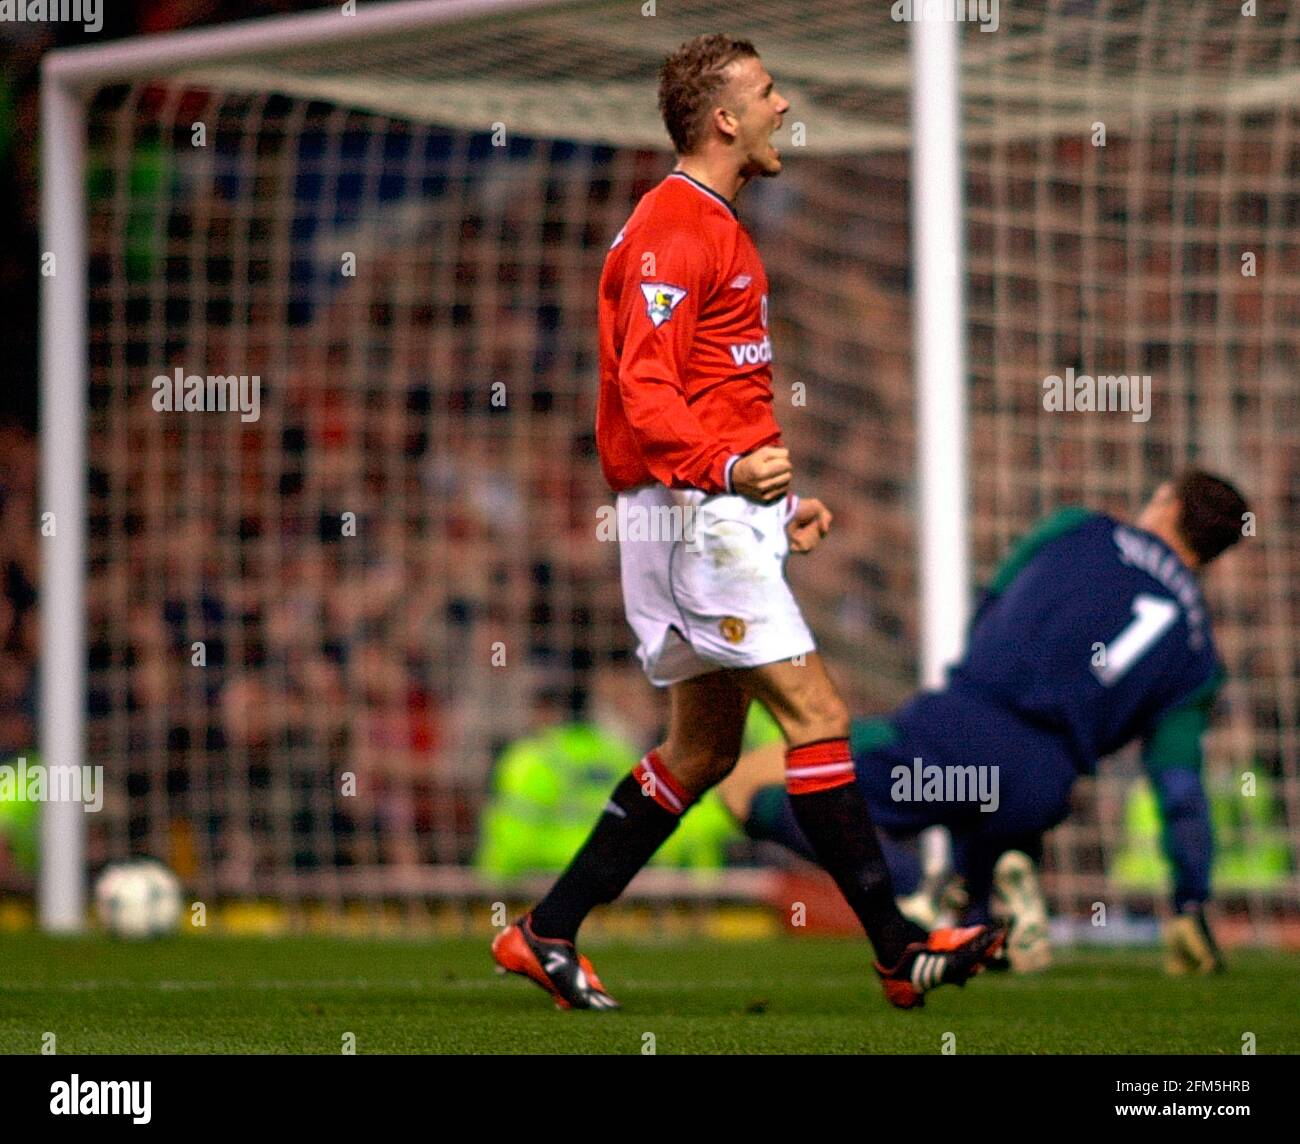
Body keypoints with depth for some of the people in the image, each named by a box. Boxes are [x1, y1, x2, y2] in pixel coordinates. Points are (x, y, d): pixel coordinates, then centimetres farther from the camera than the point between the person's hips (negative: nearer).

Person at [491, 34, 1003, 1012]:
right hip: (694, 516, -11)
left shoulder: (711, 227, 21)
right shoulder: (674, 231, -12)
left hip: (721, 509, 11)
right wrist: (729, 467, -36)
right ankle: (899, 950, -10)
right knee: (816, 717, -11)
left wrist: (779, 501, 26)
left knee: (705, 747, 12)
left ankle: (547, 933, 14)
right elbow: (646, 392, -21)